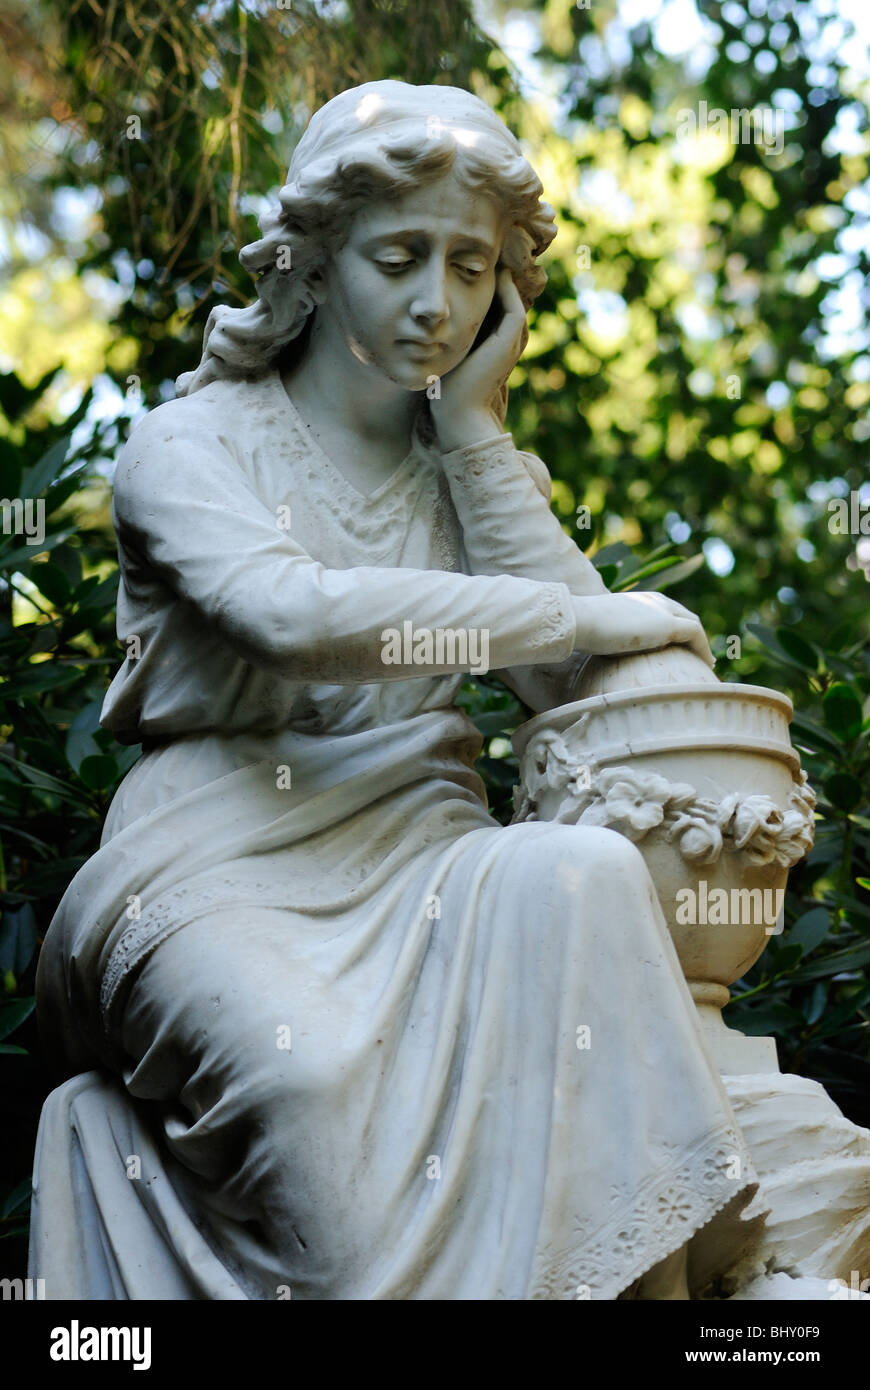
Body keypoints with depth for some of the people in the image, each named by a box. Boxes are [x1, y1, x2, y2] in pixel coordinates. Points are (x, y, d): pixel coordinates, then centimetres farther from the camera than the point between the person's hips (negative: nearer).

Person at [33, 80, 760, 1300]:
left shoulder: (470, 461, 18)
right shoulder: (196, 444, 3)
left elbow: (582, 693, 1)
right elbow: (301, 617, -21)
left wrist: (476, 433, 3)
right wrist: (601, 616, -16)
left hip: (414, 856, 4)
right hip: (217, 875, -4)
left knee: (581, 873, -30)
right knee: (304, 1063, -37)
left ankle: (646, 1275, -30)